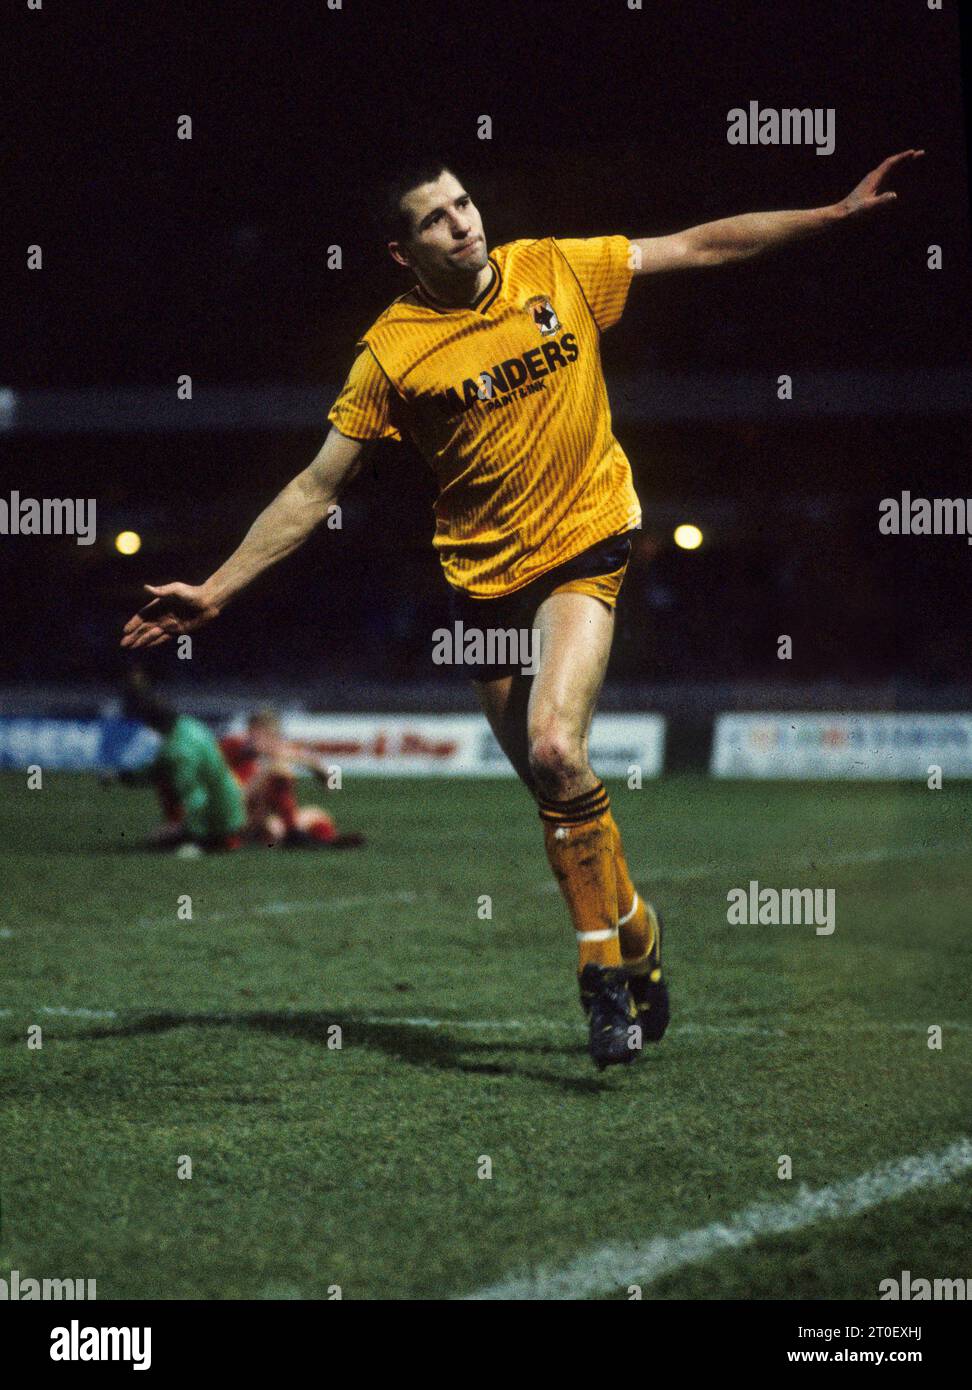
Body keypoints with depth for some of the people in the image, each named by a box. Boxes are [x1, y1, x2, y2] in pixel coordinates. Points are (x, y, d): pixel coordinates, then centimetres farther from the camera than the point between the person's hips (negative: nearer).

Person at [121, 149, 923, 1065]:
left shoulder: (559, 270, -2)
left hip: (585, 549, -1)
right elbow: (315, 489, -3)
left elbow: (700, 246, 6)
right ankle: (630, 932, 25)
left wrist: (840, 213, 3)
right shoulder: (392, 352, -6)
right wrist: (215, 590, -8)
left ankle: (607, 958, -7)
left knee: (554, 747, -22)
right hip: (484, 579, 1)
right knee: (554, 787, 4)